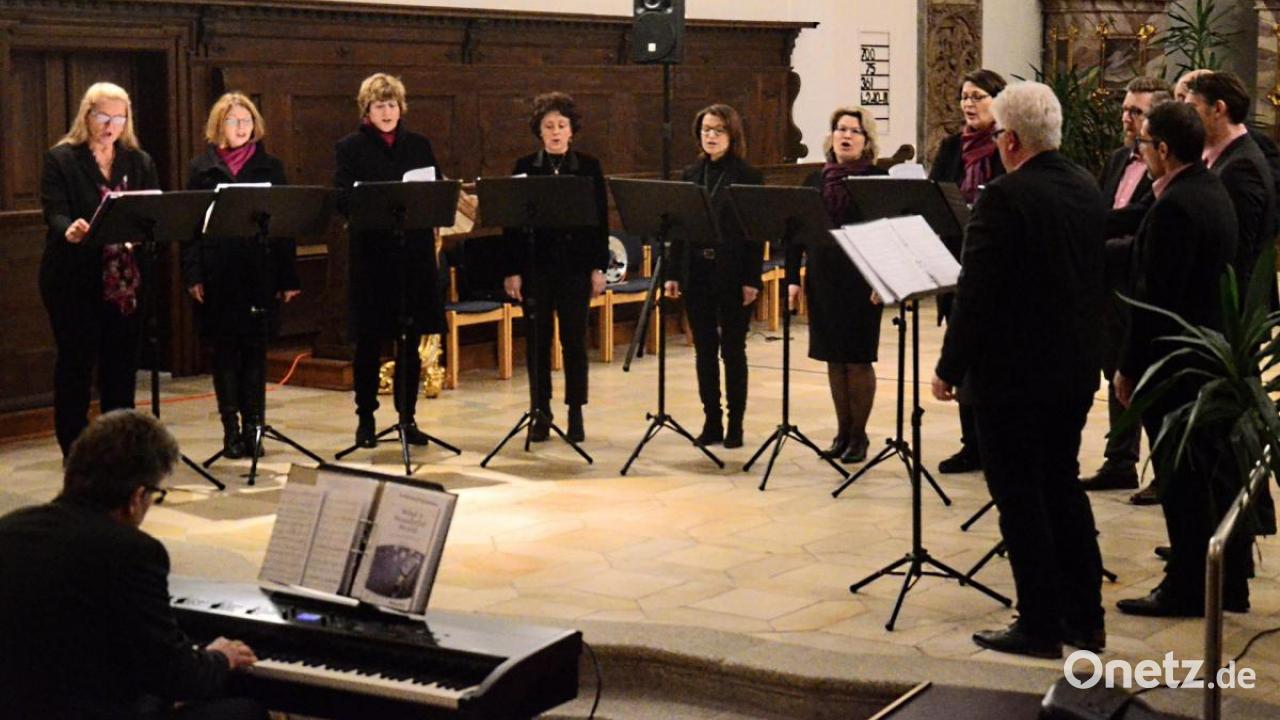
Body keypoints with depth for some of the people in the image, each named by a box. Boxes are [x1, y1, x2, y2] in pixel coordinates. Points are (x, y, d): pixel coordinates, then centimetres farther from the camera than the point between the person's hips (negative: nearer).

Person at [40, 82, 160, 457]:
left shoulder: (140, 162, 13)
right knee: (75, 367, 1)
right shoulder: (60, 159, 1)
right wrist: (69, 231, -33)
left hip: (126, 281, 4)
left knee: (121, 369, 8)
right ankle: (74, 454, 7)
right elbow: (55, 212, -11)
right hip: (74, 281, -4)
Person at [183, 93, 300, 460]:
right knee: (224, 348, 3)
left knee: (254, 347, 3)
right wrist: (192, 275, -7)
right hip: (217, 274, 0)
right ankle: (231, 428, 9)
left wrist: (288, 278, -1)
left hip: (258, 272, 0)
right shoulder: (201, 168, 6)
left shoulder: (270, 167, 8)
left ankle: (252, 424, 10)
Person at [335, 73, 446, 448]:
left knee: (411, 339, 7)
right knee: (369, 340, 2)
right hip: (371, 254, -3)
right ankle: (365, 418, 13)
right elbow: (343, 199, -7)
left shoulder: (419, 145, 13)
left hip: (414, 253, 3)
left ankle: (408, 417, 15)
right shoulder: (351, 147, 2)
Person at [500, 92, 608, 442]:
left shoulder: (589, 167, 3)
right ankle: (541, 412, 14)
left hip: (576, 265, 0)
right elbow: (512, 222, 2)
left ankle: (576, 412, 12)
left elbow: (601, 220, 3)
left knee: (574, 339, 3)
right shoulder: (524, 168, 3)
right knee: (538, 340, 4)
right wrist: (511, 270, -4)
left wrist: (599, 267, -3)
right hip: (536, 266, 1)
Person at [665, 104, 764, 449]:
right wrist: (673, 273, 3)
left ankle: (735, 423, 11)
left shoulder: (748, 176, -4)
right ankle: (711, 420, 16)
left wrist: (752, 279, -13)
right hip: (696, 273, 4)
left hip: (733, 274, -4)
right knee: (704, 349, 8)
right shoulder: (690, 175, 9)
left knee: (733, 349, 3)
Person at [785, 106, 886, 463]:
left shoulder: (877, 180, -4)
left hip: (861, 282, -4)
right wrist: (793, 277, 3)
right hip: (823, 280, 4)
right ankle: (842, 431, 21)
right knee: (834, 359, 10)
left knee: (858, 359, 1)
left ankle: (858, 434, 13)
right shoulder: (816, 180, 9)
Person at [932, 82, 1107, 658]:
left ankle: (1040, 626, 8)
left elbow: (976, 293, -20)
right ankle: (1085, 620, 23)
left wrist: (950, 369, -11)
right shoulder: (1087, 190, 5)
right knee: (1063, 486, 18)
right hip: (1075, 369, 8)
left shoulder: (1005, 199, -20)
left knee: (1020, 496, 2)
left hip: (1012, 373, -8)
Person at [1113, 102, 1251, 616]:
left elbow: (1155, 297, -21)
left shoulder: (1174, 207, -20)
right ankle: (1228, 584, 24)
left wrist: (1129, 366, -16)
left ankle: (1187, 589, 6)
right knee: (1214, 473, 15)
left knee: (1182, 480, -1)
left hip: (1175, 361, -10)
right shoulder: (1214, 193, 10)